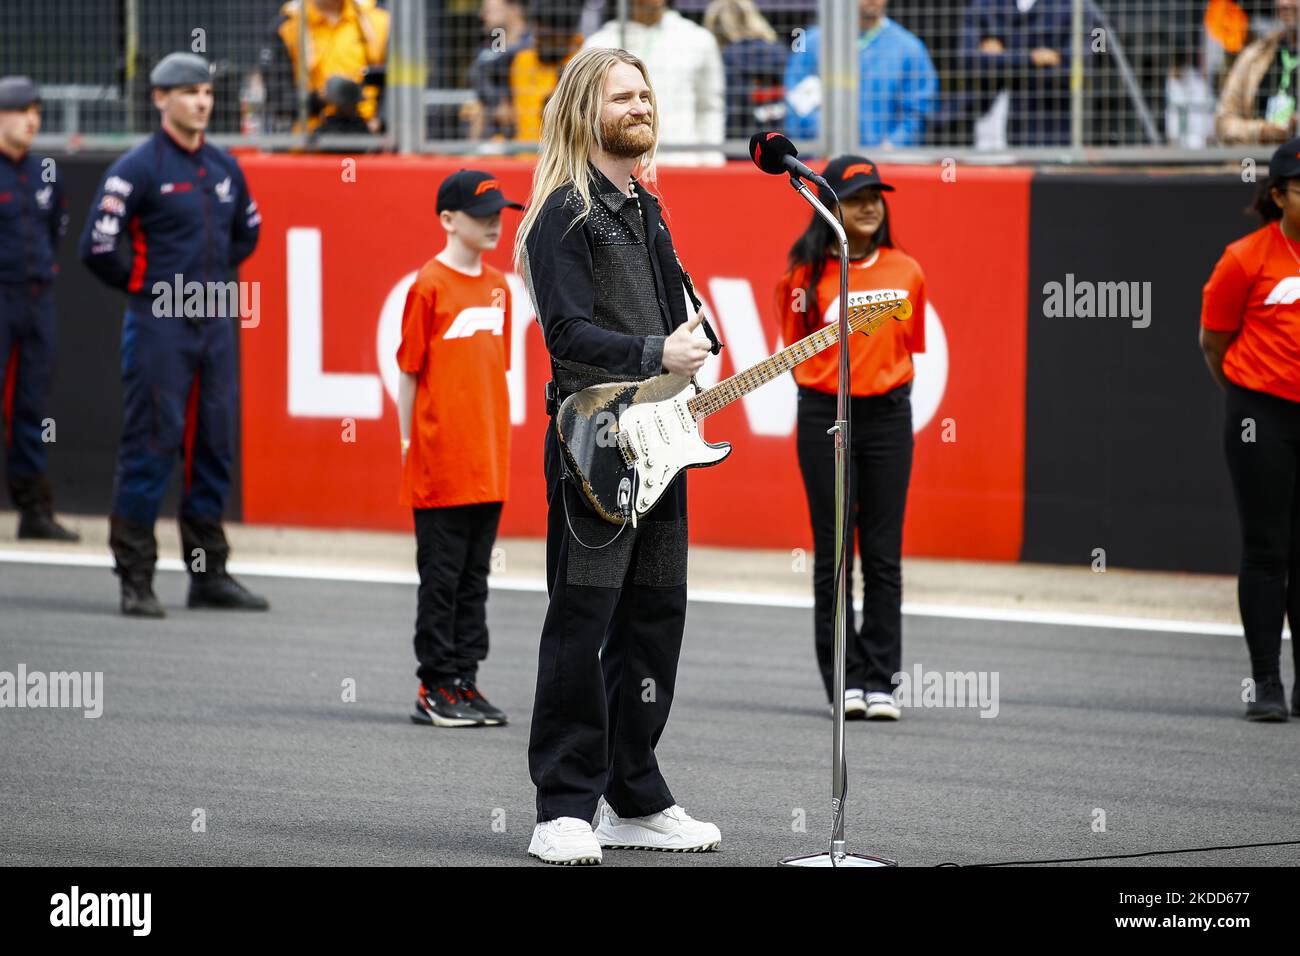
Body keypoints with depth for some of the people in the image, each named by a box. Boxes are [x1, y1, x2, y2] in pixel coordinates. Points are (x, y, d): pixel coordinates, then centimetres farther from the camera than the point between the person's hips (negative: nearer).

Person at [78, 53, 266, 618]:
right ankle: (136, 579, -2)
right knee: (149, 449, -6)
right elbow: (96, 246, -14)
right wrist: (139, 286, -2)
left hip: (215, 320, 6)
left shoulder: (223, 167, 11)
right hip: (159, 326, -6)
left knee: (215, 446, 9)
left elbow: (247, 230, 28)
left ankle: (209, 573, 16)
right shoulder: (138, 168, -9)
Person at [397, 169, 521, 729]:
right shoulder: (429, 285, -8)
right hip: (440, 462, -6)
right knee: (442, 575, -1)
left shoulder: (497, 287, 11)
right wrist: (409, 444, -7)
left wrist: (499, 443, 14)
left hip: (488, 462, 6)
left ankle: (464, 681, 16)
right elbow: (409, 371, -6)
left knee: (475, 576, 10)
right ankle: (436, 688, 4)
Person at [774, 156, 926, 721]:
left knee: (884, 555, 2)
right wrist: (830, 383, -4)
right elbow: (798, 350, 6)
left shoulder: (906, 272, 5)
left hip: (888, 416, 2)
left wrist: (885, 383, 3)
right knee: (832, 552, 2)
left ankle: (880, 679, 6)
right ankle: (844, 677, 8)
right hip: (825, 417, -2)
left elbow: (909, 346, 13)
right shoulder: (808, 273, -1)